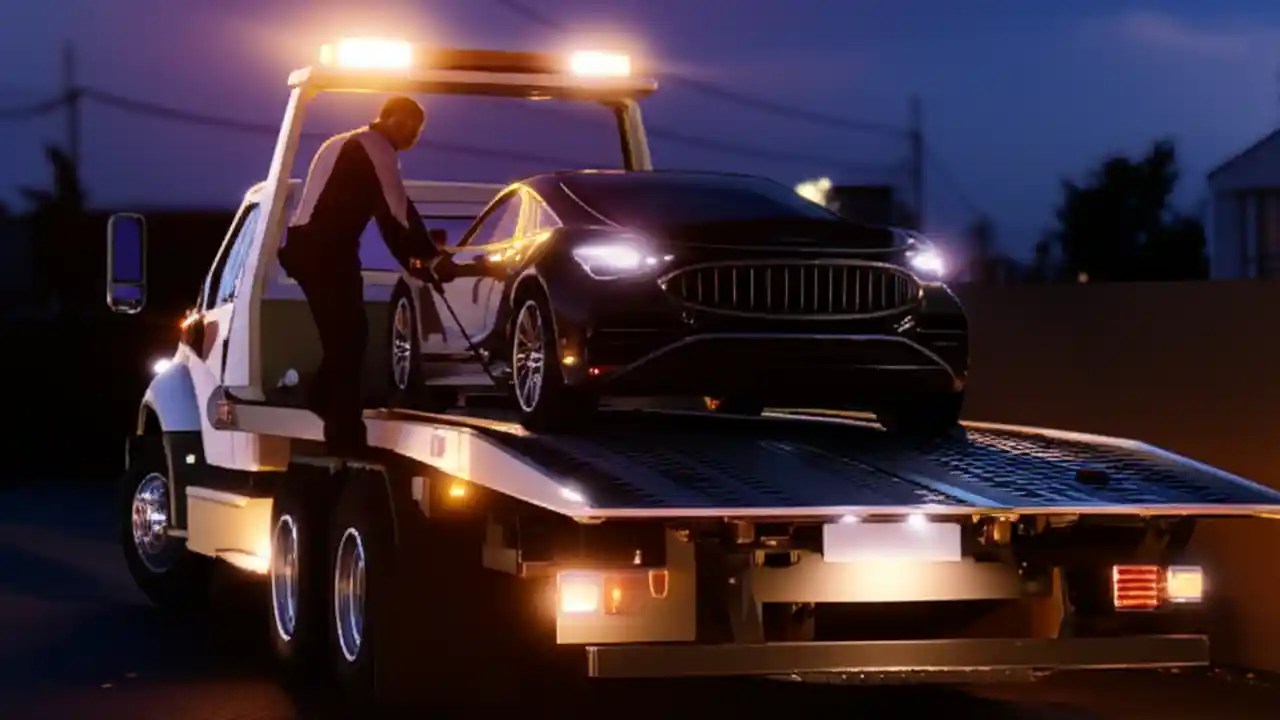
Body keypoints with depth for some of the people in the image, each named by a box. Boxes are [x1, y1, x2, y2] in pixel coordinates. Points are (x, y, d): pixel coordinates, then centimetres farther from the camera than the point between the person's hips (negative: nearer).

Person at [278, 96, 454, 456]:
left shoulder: (348, 145, 26)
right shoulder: (375, 149, -5)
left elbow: (385, 214, 26)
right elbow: (397, 212, -11)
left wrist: (412, 260, 22)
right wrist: (432, 256, -4)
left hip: (307, 244, 9)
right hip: (326, 250, -9)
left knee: (340, 333, 18)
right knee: (349, 335, -6)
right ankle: (345, 435, -6)